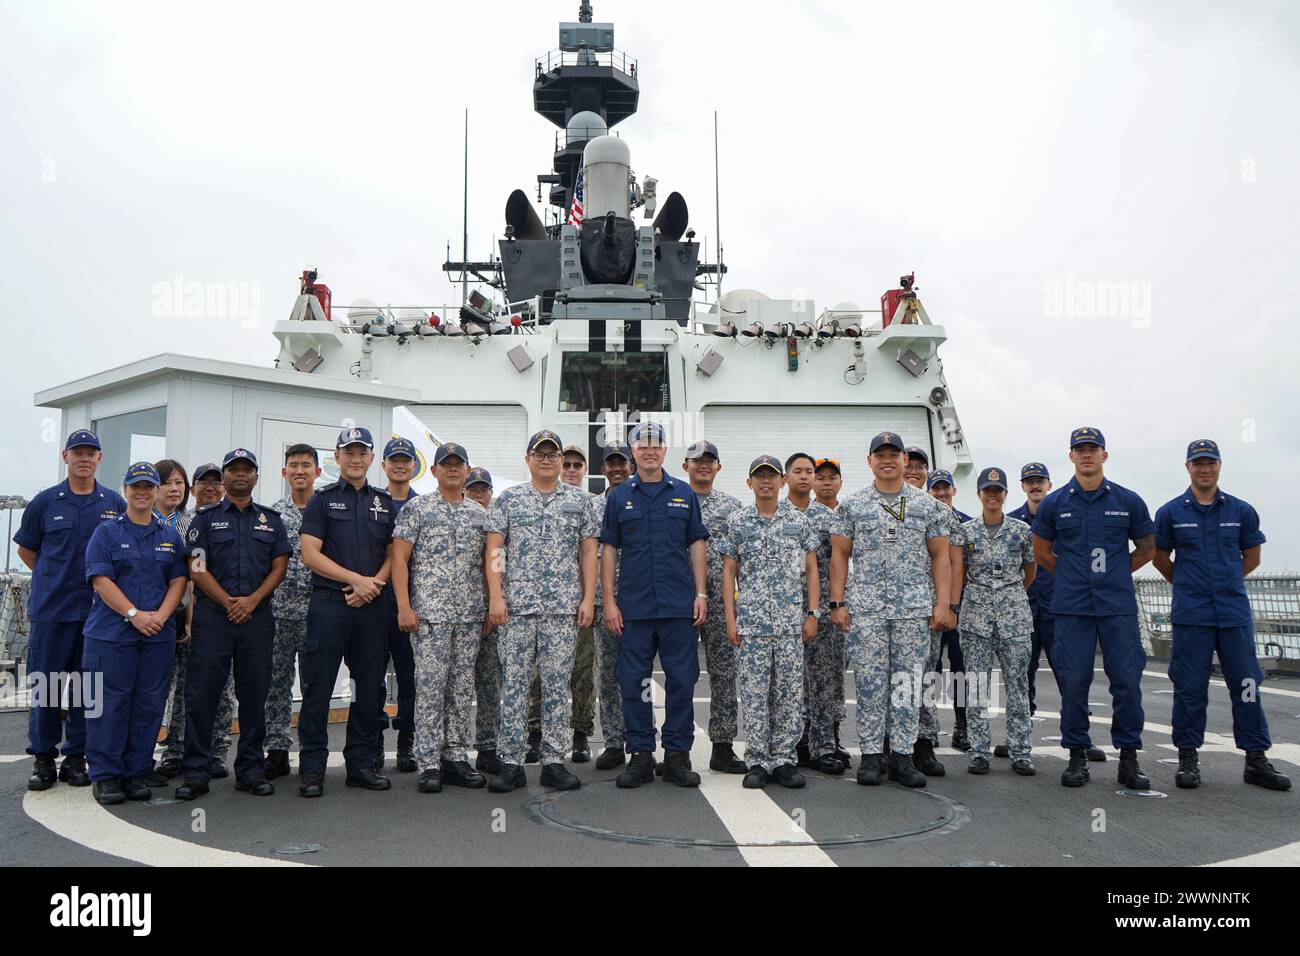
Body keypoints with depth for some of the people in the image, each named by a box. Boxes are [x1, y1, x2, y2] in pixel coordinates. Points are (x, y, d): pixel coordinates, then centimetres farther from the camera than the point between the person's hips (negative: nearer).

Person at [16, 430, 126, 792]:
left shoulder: (116, 504, 5)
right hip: (50, 610, -1)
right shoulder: (45, 502, 3)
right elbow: (26, 549, 14)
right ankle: (43, 759, 16)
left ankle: (76, 758, 17)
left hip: (98, 609, 1)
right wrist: (54, 579, 9)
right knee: (45, 684, 4)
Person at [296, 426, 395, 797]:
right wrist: (357, 579, -12)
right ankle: (312, 768, 7)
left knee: (370, 688, 7)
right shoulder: (322, 500, 3)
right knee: (318, 687, -1)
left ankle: (361, 763, 18)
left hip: (372, 605, 4)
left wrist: (374, 584, -7)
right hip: (329, 603, -3)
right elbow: (310, 554, -6)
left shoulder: (385, 503, 14)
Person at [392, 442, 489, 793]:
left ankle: (455, 758, 16)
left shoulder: (480, 513, 14)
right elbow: (399, 558, -4)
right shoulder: (417, 509, 1)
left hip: (471, 615, 5)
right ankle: (429, 764, 3)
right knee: (430, 686, -4)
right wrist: (404, 606, -12)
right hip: (430, 612, -4)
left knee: (462, 689, 8)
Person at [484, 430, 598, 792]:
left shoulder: (578, 499, 9)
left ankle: (553, 762, 12)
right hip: (517, 606, -1)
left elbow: (588, 551, 8)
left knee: (557, 684, 5)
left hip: (564, 608, 1)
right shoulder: (508, 499, 6)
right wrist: (495, 596, -8)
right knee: (514, 683, 1)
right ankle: (511, 762, 9)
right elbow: (494, 550, 2)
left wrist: (588, 598, -1)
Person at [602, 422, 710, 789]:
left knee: (681, 680, 3)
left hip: (679, 606, 0)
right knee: (634, 682, 4)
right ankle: (640, 755, 14)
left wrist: (700, 594, 0)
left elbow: (697, 546, 8)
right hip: (633, 607, 0)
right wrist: (609, 601, -1)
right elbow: (609, 549, 6)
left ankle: (677, 754, 13)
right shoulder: (619, 496, 7)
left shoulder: (684, 494, 8)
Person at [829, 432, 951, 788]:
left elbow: (939, 556, 8)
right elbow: (839, 555, 6)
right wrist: (837, 603, -1)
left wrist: (942, 604, -1)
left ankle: (902, 756, 12)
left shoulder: (928, 505, 8)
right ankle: (871, 755, 10)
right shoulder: (852, 505, 7)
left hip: (915, 608, 1)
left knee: (908, 683, 3)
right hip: (865, 608, -1)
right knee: (870, 683, 1)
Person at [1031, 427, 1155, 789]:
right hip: (1071, 606, 0)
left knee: (1127, 680, 0)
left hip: (1119, 605, 0)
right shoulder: (1054, 503, 5)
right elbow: (1041, 552, 14)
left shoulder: (1128, 501, 6)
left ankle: (1129, 758, 12)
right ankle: (1077, 756, 12)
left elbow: (1147, 547, 17)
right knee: (1073, 681, 1)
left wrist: (1117, 572, 11)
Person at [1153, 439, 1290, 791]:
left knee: (1247, 685, 4)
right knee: (1190, 688, 3)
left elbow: (1252, 556, 17)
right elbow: (1160, 557, 13)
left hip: (1235, 612, 2)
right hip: (1191, 616, -1)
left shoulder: (1242, 511, 5)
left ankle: (1257, 759, 14)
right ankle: (1188, 758, 12)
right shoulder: (1170, 512, 2)